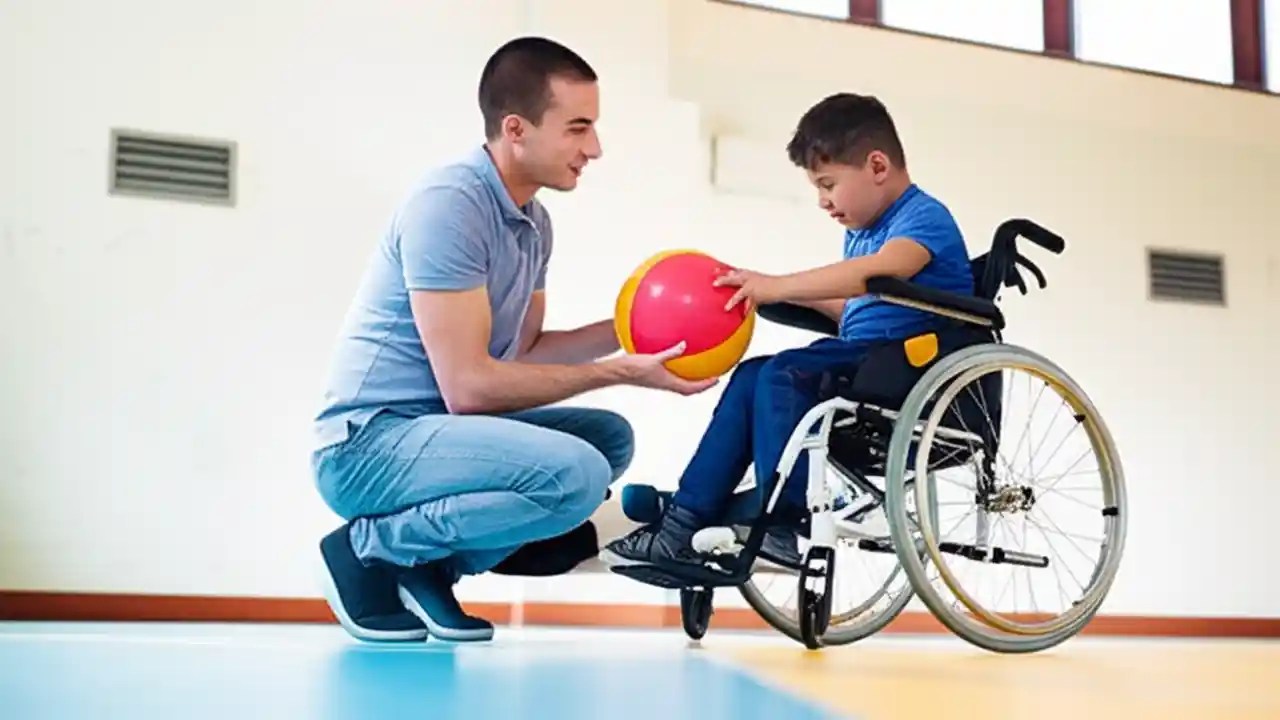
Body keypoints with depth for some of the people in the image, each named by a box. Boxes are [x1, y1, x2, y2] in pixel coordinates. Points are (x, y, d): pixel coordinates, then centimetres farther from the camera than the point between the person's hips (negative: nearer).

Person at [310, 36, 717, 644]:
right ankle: (369, 550, -6)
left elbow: (525, 352, 16)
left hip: (441, 431, 10)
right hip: (367, 444, -9)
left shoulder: (534, 222, 9)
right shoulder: (449, 204, -19)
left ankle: (428, 567, 3)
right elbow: (468, 385, -22)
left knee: (609, 437, 9)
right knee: (574, 473, -26)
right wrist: (619, 373, -17)